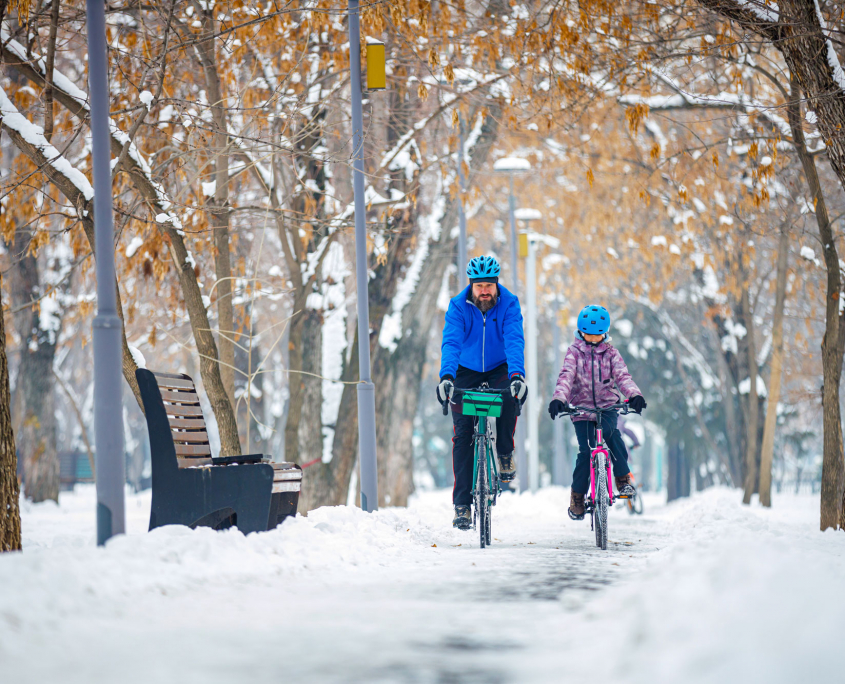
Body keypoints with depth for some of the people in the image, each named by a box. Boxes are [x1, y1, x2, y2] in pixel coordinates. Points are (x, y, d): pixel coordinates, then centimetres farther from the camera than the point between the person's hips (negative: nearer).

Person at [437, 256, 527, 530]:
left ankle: (505, 453, -8)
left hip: (499, 368, 0)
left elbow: (514, 341, -30)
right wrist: (446, 376, -46)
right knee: (463, 435, -9)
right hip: (467, 371, 0)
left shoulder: (509, 304, -17)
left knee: (510, 396, -34)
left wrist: (517, 375, -47)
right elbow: (451, 342, -29)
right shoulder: (458, 306, -17)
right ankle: (462, 504, -6)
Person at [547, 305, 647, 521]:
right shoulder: (574, 352, 2)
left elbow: (622, 376, -7)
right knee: (586, 451, -11)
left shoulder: (611, 353, 6)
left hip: (607, 406, 0)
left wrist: (634, 395, -28)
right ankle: (577, 496, 7)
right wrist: (558, 399, -32)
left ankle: (624, 478, -17)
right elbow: (566, 377, -13)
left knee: (609, 432, -30)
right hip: (582, 408, 0)